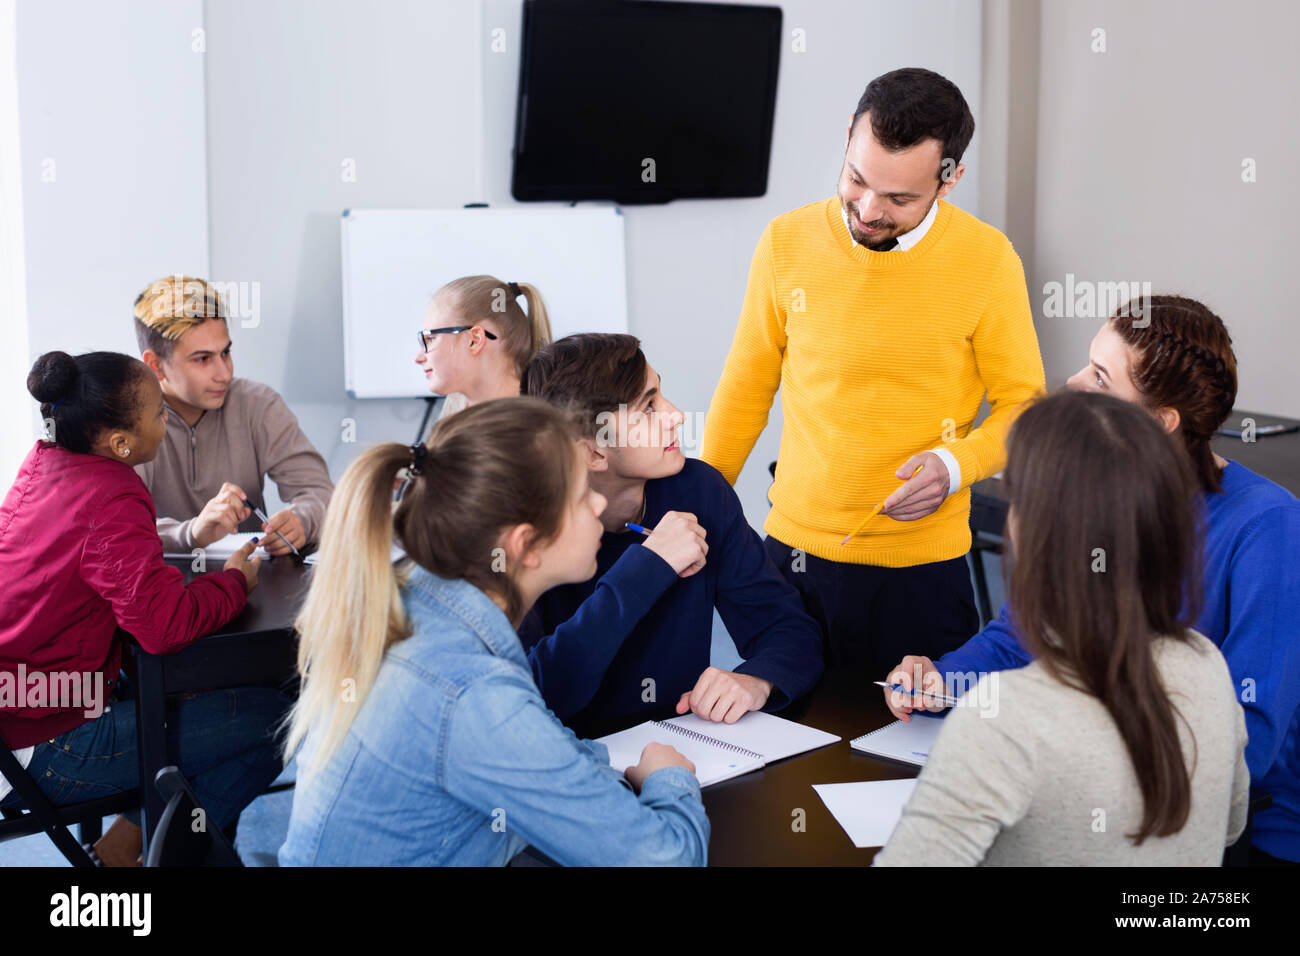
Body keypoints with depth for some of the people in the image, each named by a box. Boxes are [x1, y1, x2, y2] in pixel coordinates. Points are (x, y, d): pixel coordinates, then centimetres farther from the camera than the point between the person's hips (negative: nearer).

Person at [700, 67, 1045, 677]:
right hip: (792, 555, 2)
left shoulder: (987, 259, -8)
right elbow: (747, 387, 8)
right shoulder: (786, 243, -2)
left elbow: (1022, 404, 1)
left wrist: (955, 466, -17)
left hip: (921, 566, -1)